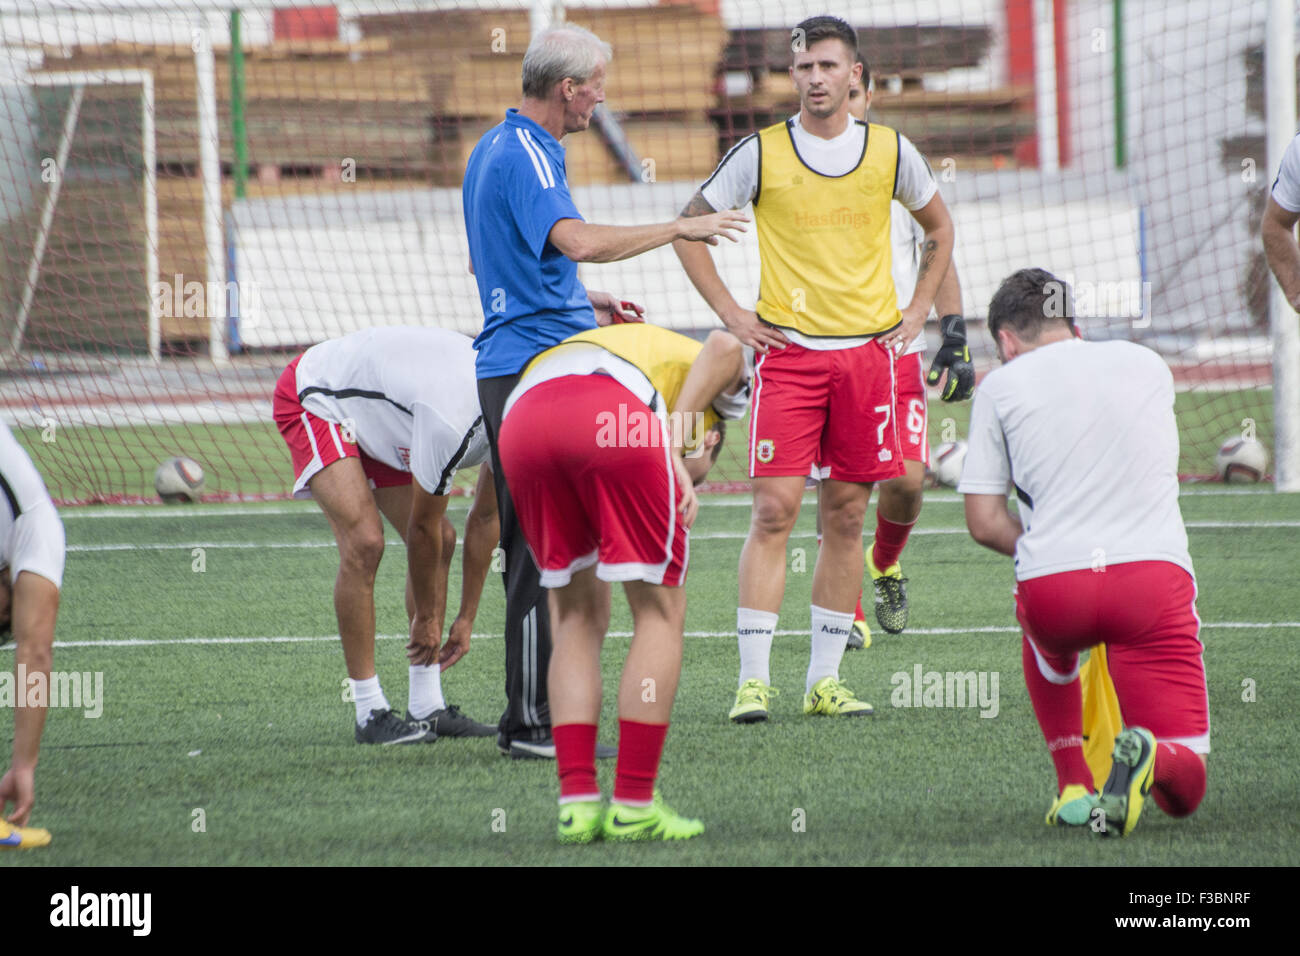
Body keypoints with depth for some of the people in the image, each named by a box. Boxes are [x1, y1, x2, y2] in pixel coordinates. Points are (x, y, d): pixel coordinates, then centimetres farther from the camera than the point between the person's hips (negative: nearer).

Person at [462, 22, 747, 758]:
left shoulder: (496, 149, 18)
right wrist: (679, 229, -22)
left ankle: (529, 715, 17)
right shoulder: (524, 157, -15)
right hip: (538, 365, -11)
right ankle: (534, 723, -10)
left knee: (533, 547, 13)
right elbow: (579, 240, -30)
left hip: (511, 362, 11)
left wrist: (582, 302, 26)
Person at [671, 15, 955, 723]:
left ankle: (823, 679, 10)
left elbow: (938, 227, 22)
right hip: (787, 351, -3)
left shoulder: (890, 152, 5)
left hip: (867, 350, 3)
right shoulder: (760, 154, -2)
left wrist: (918, 310, 12)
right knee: (775, 510, -9)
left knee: (845, 515, 4)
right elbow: (690, 228, 8)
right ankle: (754, 679, -9)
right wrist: (730, 313, 1)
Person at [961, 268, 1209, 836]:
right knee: (1184, 789, 6)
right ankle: (1148, 757, -29)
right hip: (1156, 571, 0)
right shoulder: (1149, 367, 21)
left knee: (1047, 633, 39)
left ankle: (1073, 785, 25)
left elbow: (984, 523, 10)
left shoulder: (1000, 387, 13)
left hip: (1051, 586, 0)